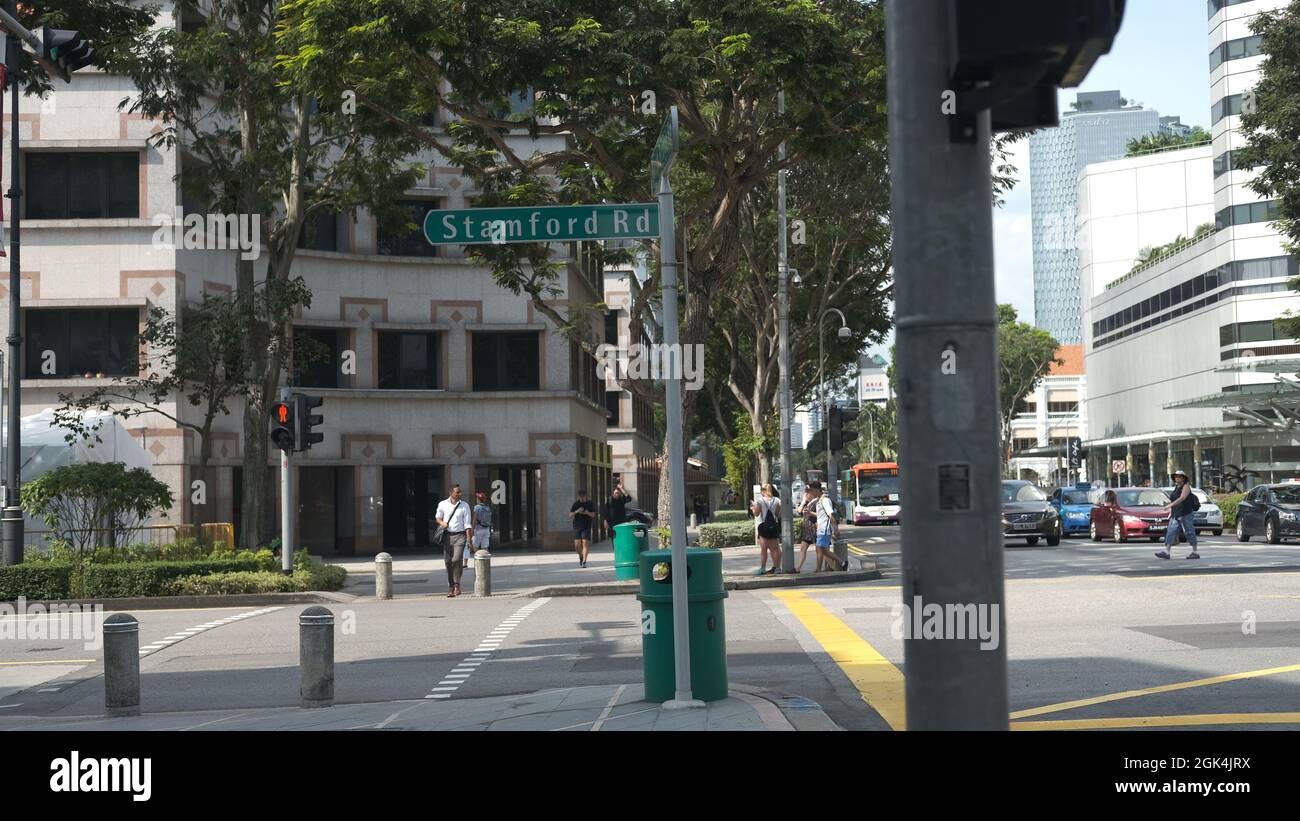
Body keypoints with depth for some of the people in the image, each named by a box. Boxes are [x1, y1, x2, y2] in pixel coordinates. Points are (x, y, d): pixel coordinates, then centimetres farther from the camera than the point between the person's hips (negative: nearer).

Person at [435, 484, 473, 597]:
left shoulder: (464, 506, 1)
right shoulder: (442, 504, 4)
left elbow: (467, 523, 1)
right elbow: (438, 517, 19)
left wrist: (469, 538, -5)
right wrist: (441, 523, -4)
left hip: (460, 535, -2)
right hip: (447, 536, 2)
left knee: (457, 559, -17)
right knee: (448, 561, 1)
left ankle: (457, 584, -1)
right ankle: (451, 588, 10)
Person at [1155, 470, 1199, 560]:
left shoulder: (1186, 486, -8)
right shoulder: (1176, 488, 17)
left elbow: (1182, 498, -22)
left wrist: (1169, 506, -29)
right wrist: (1171, 512, 20)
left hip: (1186, 514, -8)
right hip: (1175, 515, 8)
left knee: (1190, 532, -1)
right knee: (1170, 532, -3)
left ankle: (1195, 552, 8)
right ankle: (1166, 551, -9)